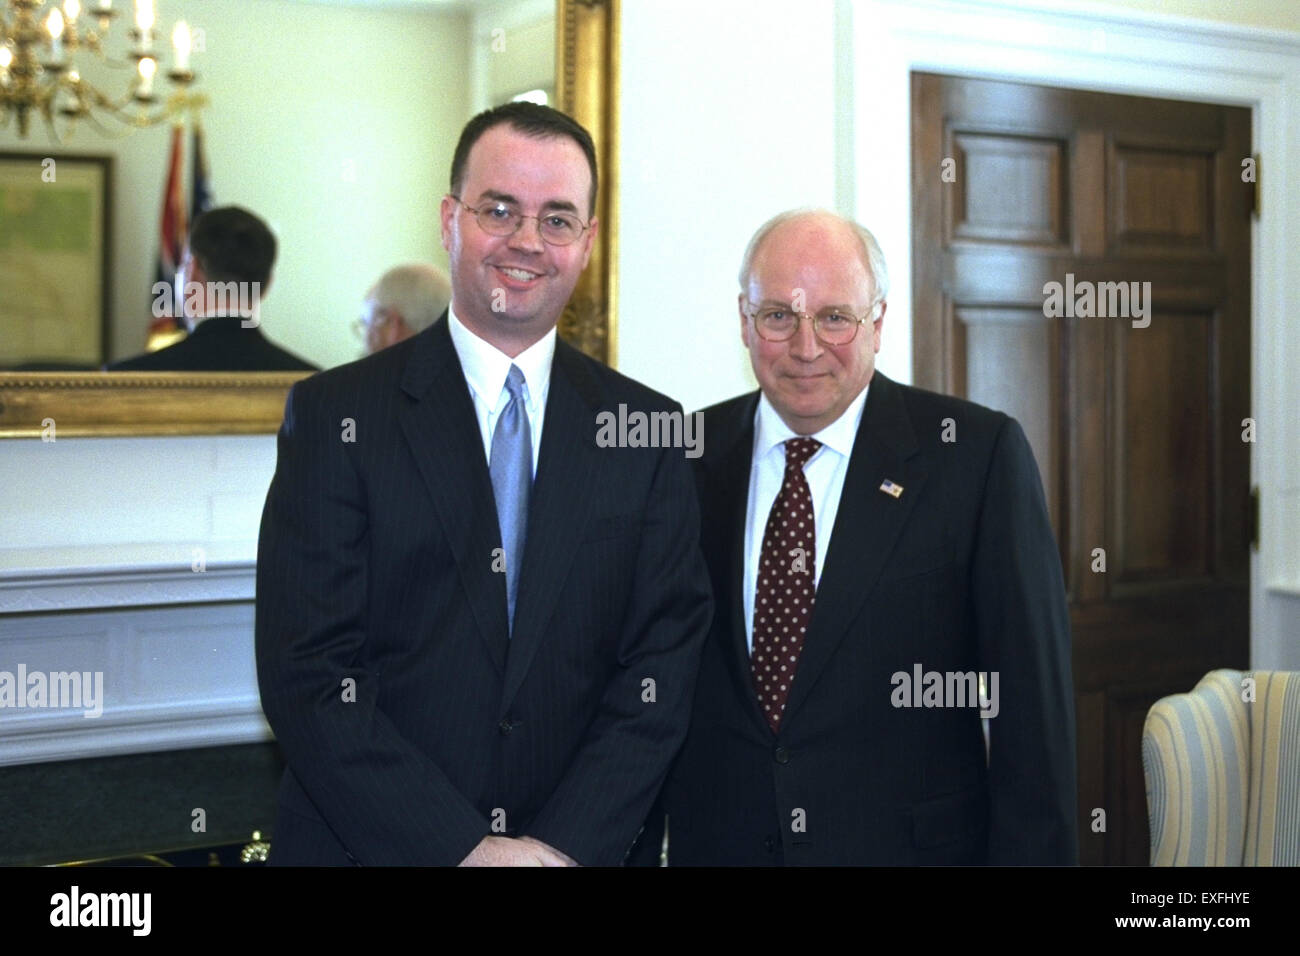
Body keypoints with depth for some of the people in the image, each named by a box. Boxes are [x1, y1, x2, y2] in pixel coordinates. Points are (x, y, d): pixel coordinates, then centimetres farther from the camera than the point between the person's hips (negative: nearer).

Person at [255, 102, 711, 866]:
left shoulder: (648, 430, 1)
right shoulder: (337, 416, -6)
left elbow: (662, 666, -3)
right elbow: (307, 675, -12)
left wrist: (567, 844, -15)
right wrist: (464, 848, -18)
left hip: (579, 844, 2)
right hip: (368, 844, -2)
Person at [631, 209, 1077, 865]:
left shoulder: (979, 453, -9)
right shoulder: (686, 459, 0)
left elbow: (1031, 706, -9)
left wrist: (1028, 852, -13)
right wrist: (637, 848, 2)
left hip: (913, 841, -2)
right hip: (717, 841, 3)